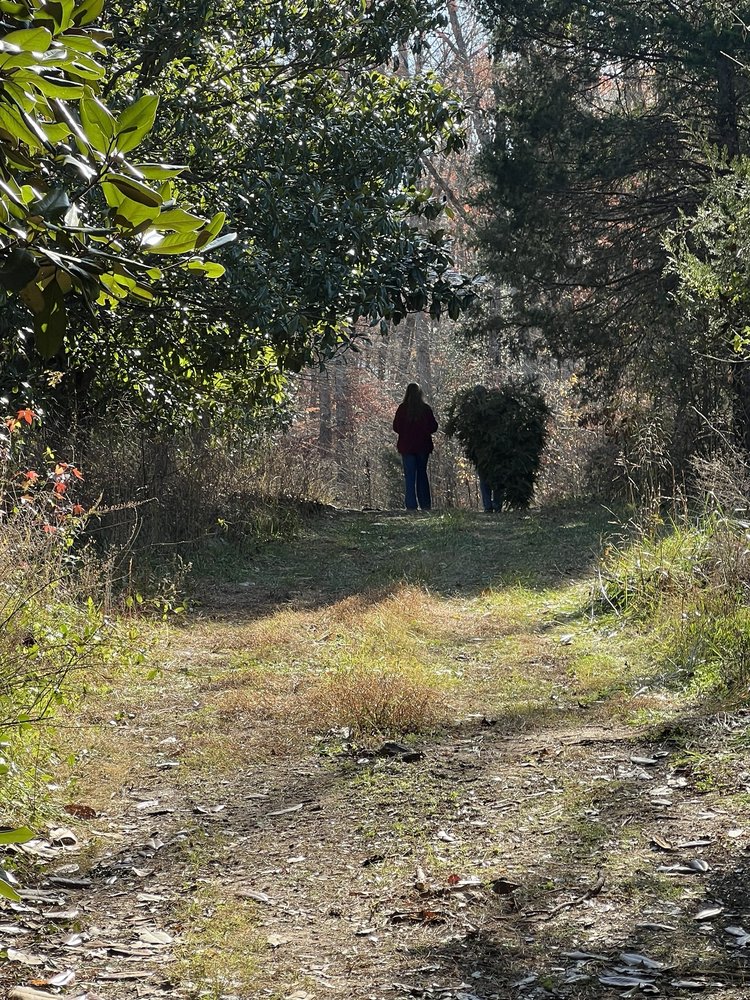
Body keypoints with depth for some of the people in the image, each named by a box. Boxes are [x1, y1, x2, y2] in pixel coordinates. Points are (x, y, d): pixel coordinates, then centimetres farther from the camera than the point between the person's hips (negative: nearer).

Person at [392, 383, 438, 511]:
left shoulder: (403, 408, -9)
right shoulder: (426, 408, -5)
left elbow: (396, 427, -5)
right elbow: (433, 427, -1)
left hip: (407, 447, -2)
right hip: (423, 446, 2)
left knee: (409, 476, 1)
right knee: (422, 474, 12)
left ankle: (411, 505, -6)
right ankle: (425, 504, 11)